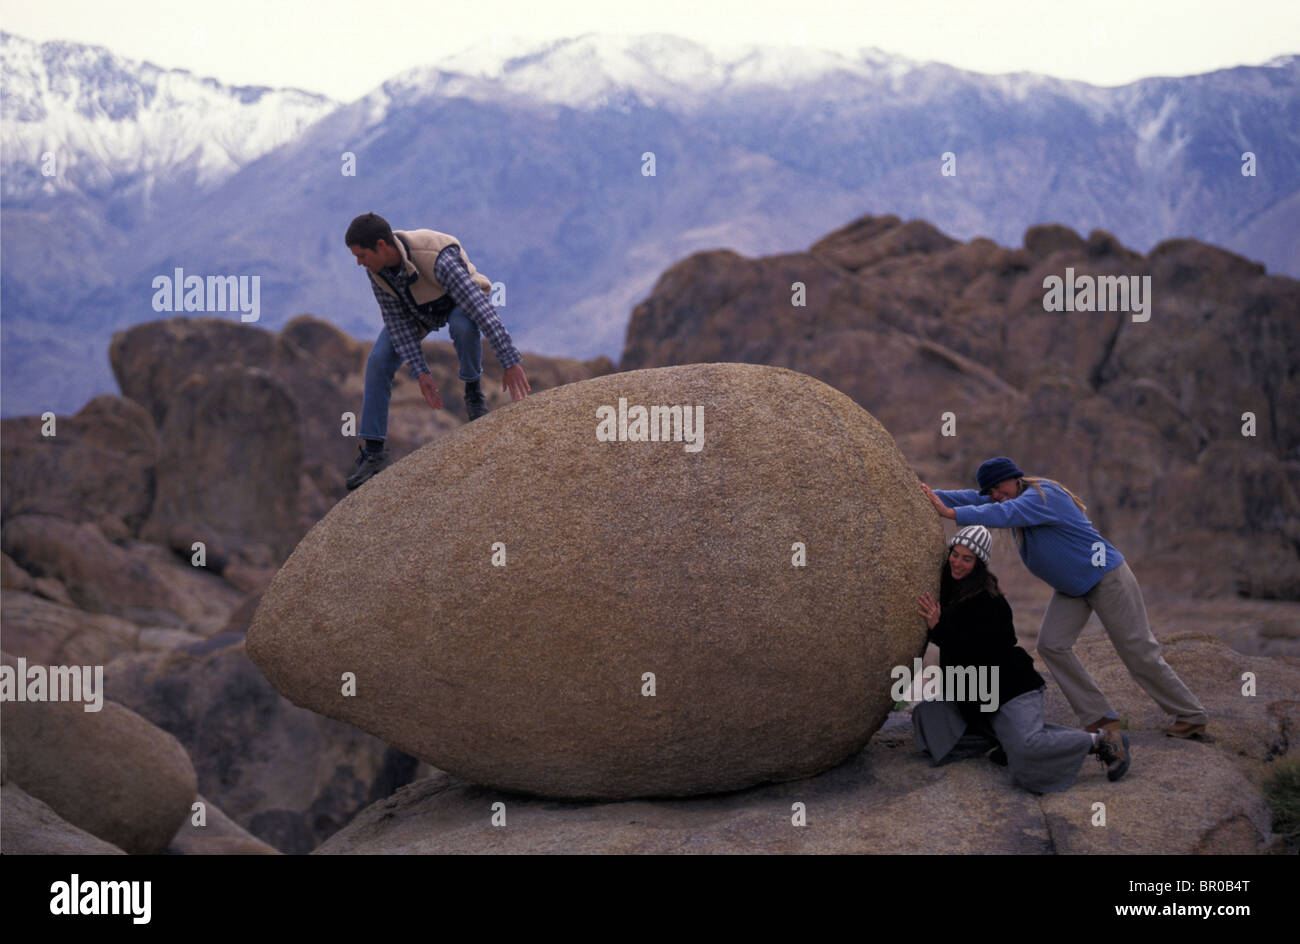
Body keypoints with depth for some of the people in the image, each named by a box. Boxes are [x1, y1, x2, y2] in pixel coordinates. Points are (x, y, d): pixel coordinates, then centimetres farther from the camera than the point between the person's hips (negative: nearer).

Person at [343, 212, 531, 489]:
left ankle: (472, 388, -11)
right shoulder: (376, 264, -27)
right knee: (378, 362, -14)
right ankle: (373, 451, -4)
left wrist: (511, 363, -53)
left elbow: (481, 308, -49)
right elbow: (395, 320, -22)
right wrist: (420, 373, -29)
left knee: (463, 326, -41)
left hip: (458, 301, -4)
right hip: (413, 308, 4)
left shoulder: (437, 258, -46)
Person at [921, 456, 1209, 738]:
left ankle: (1191, 716, 11)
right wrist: (935, 496, -15)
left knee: (1139, 652, -3)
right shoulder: (1018, 499, 3)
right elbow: (975, 499, -1)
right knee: (1052, 645, -5)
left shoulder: (1043, 496, -25)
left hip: (1106, 577, -9)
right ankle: (1099, 717, 1)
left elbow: (1005, 513, -39)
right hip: (1072, 588, 9)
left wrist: (953, 513, -41)